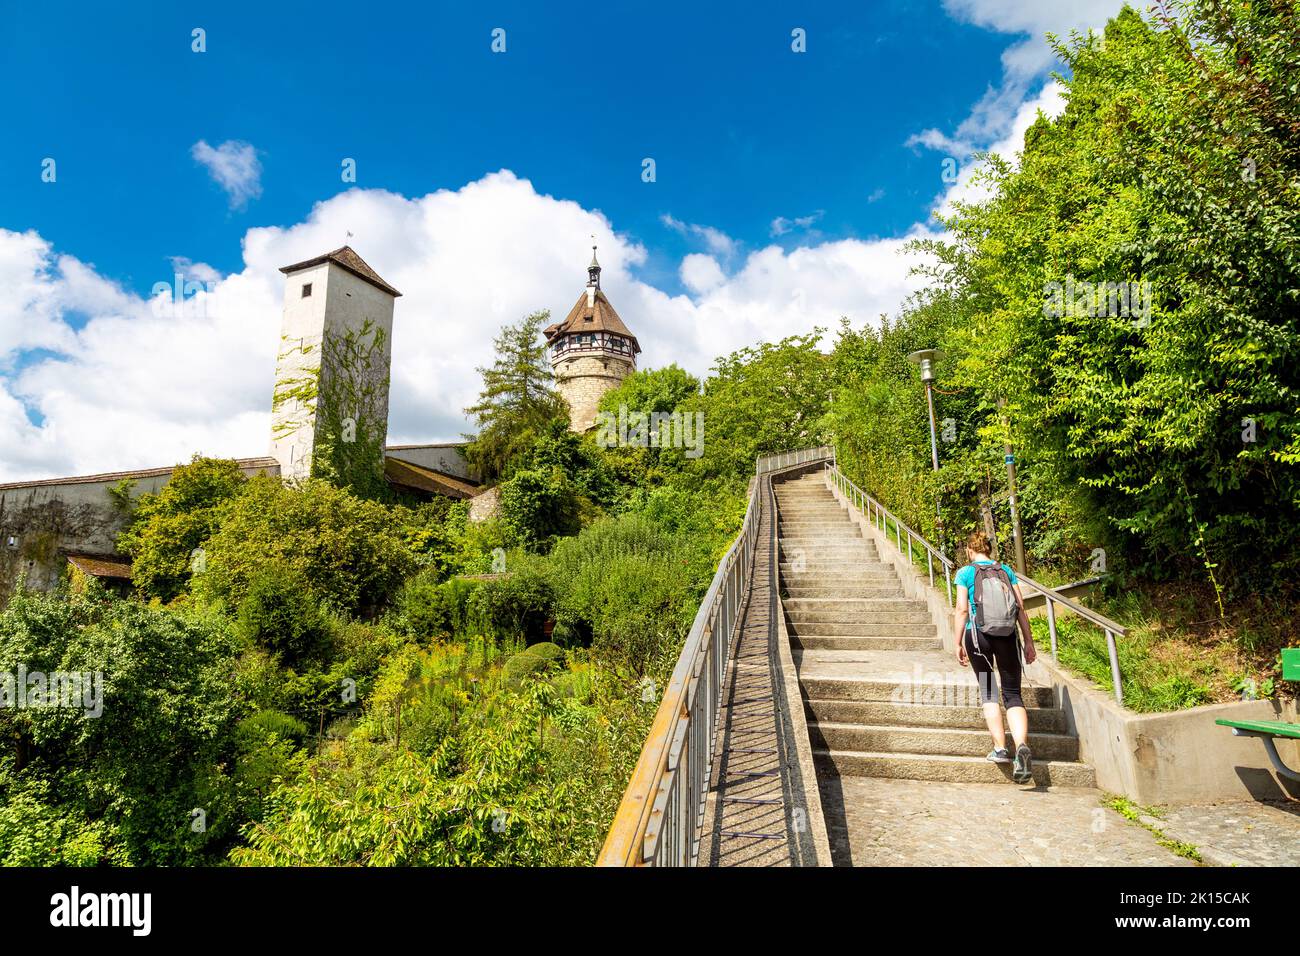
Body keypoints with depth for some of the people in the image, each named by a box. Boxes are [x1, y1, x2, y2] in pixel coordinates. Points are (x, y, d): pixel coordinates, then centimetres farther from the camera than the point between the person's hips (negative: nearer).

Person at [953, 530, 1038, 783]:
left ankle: (1000, 748, 7)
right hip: (1007, 634, 2)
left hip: (978, 633, -2)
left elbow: (962, 609, -4)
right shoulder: (1006, 570, 9)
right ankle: (1022, 745, -17)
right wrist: (1029, 641, 12)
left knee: (988, 691, 11)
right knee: (1012, 693, 4)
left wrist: (959, 643, 1)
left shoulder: (965, 573, 1)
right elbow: (1020, 608, 7)